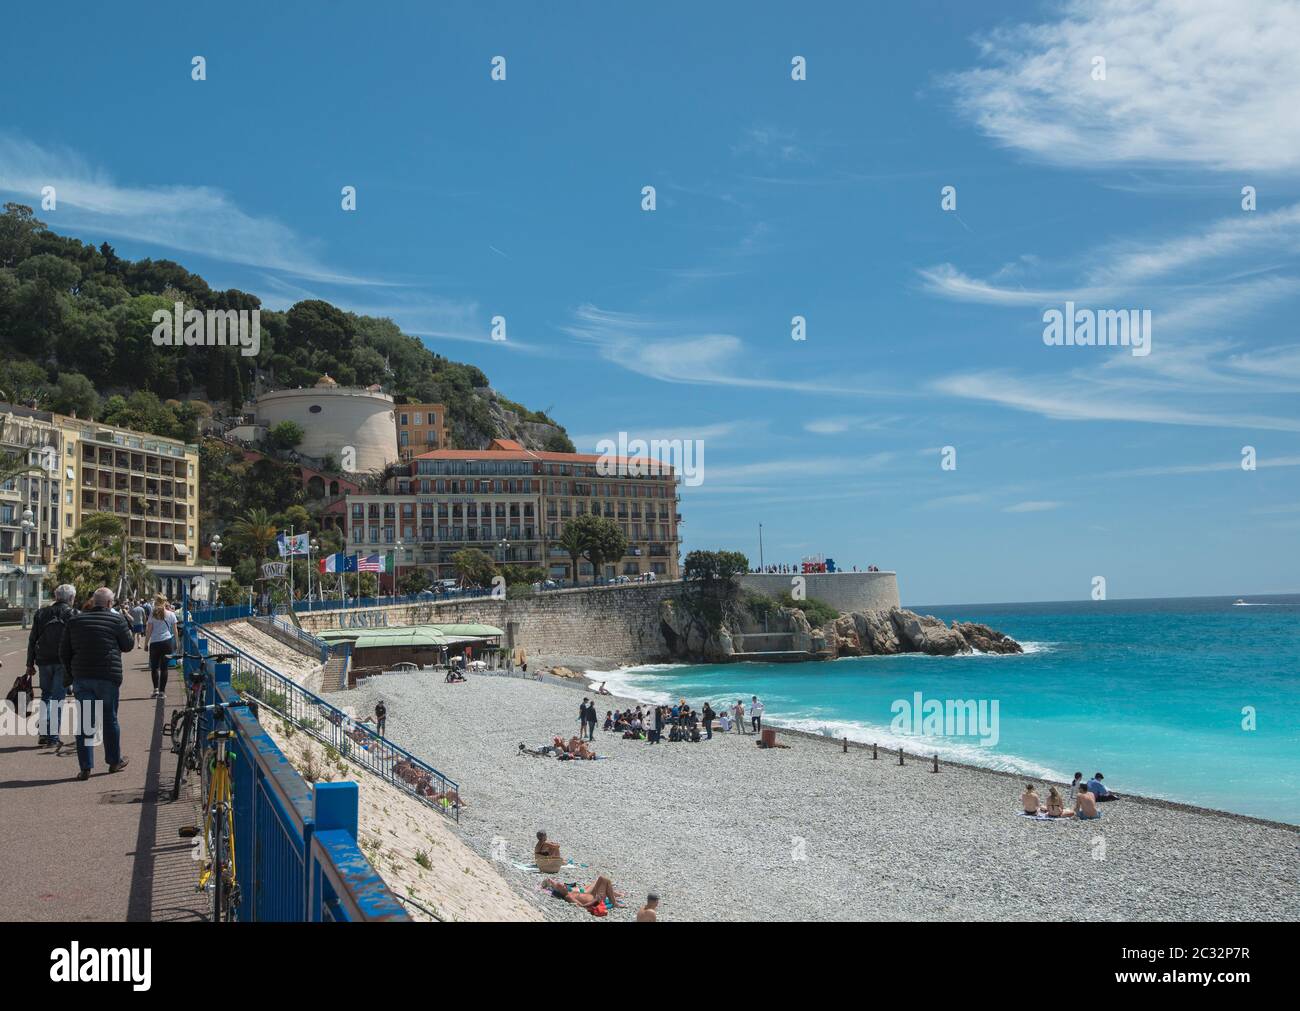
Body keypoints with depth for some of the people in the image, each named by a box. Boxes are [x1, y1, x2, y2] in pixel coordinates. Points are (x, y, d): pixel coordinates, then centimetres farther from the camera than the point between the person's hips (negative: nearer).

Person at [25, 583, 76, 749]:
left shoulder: (41, 613, 10)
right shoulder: (72, 614, -4)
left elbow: (32, 640, 12)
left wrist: (30, 663, 16)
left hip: (43, 661, 4)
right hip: (64, 662, -4)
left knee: (45, 696, 16)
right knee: (58, 697, 0)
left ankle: (43, 733, 12)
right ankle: (53, 736, -1)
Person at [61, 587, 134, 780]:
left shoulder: (75, 620, 8)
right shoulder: (116, 619, -3)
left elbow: (64, 652, 11)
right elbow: (128, 646, 5)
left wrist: (71, 672, 20)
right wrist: (128, 631, 21)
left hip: (81, 677, 2)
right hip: (108, 677, -2)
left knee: (85, 721, 5)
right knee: (110, 719, 11)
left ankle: (85, 766, 2)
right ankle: (114, 761, 22)